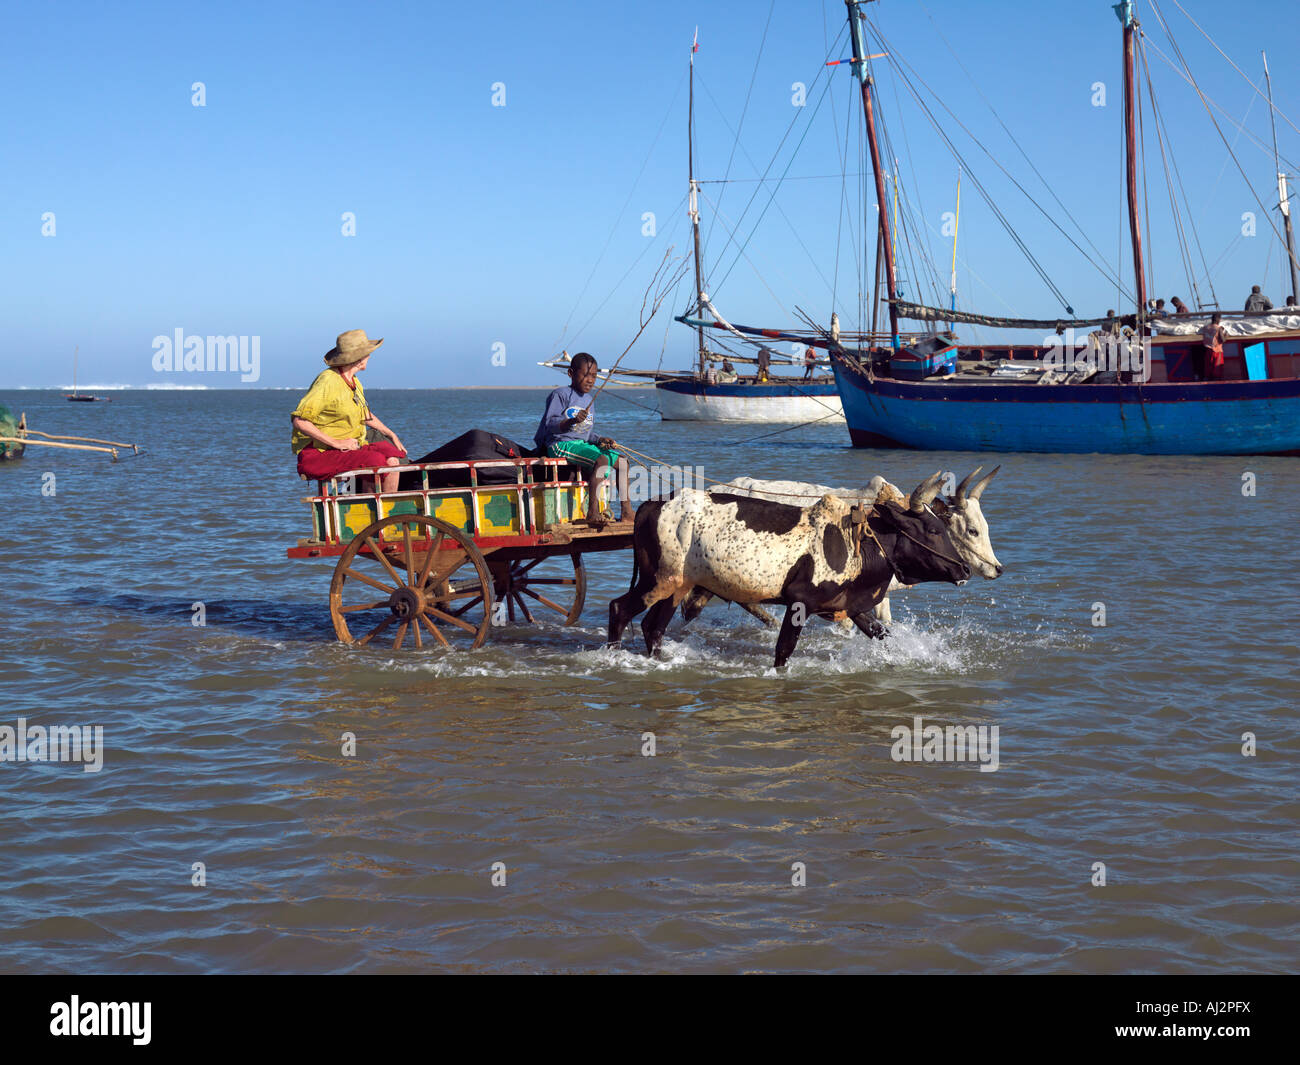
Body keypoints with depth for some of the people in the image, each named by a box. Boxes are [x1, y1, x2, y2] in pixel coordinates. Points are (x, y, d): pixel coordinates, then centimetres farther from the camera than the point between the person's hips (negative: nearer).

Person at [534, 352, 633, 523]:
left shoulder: (590, 400, 19)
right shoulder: (560, 394, -7)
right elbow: (550, 423, -15)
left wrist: (599, 440, 3)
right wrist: (572, 421, -31)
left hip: (583, 444, 9)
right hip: (561, 444, -9)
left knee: (622, 460, 2)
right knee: (601, 460, -31)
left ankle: (626, 511, 5)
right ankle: (594, 511, -34)